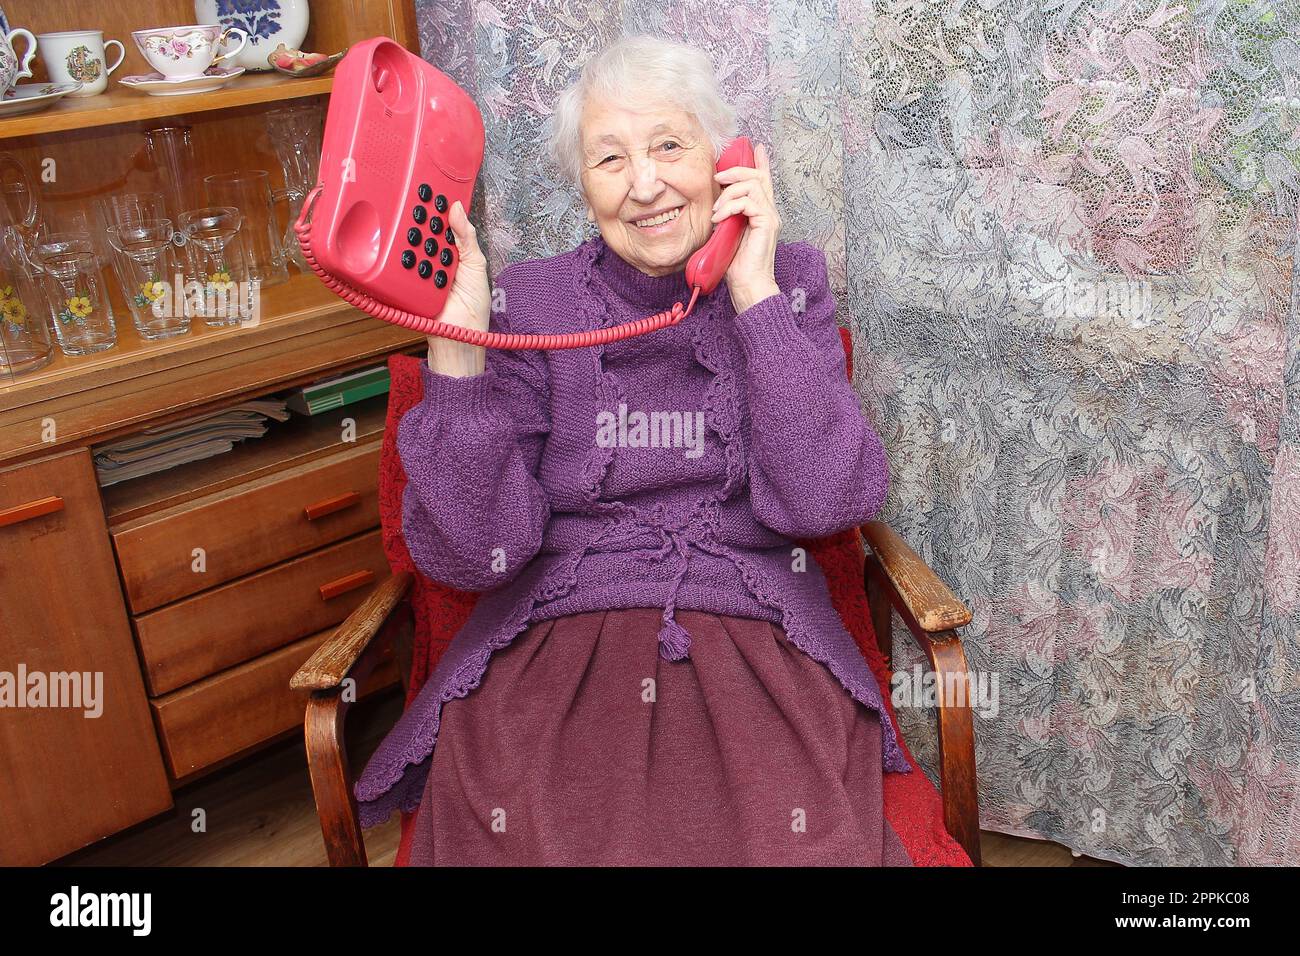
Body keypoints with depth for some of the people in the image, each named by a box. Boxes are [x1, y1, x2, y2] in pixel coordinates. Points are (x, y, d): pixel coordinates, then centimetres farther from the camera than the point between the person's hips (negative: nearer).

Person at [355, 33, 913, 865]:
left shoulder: (791, 281, 6)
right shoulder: (529, 303, 3)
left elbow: (824, 501, -9)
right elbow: (474, 551, -6)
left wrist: (754, 293, -10)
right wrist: (455, 342, -15)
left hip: (757, 643, 1)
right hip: (553, 645, 0)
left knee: (792, 838, -25)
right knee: (523, 836, -24)